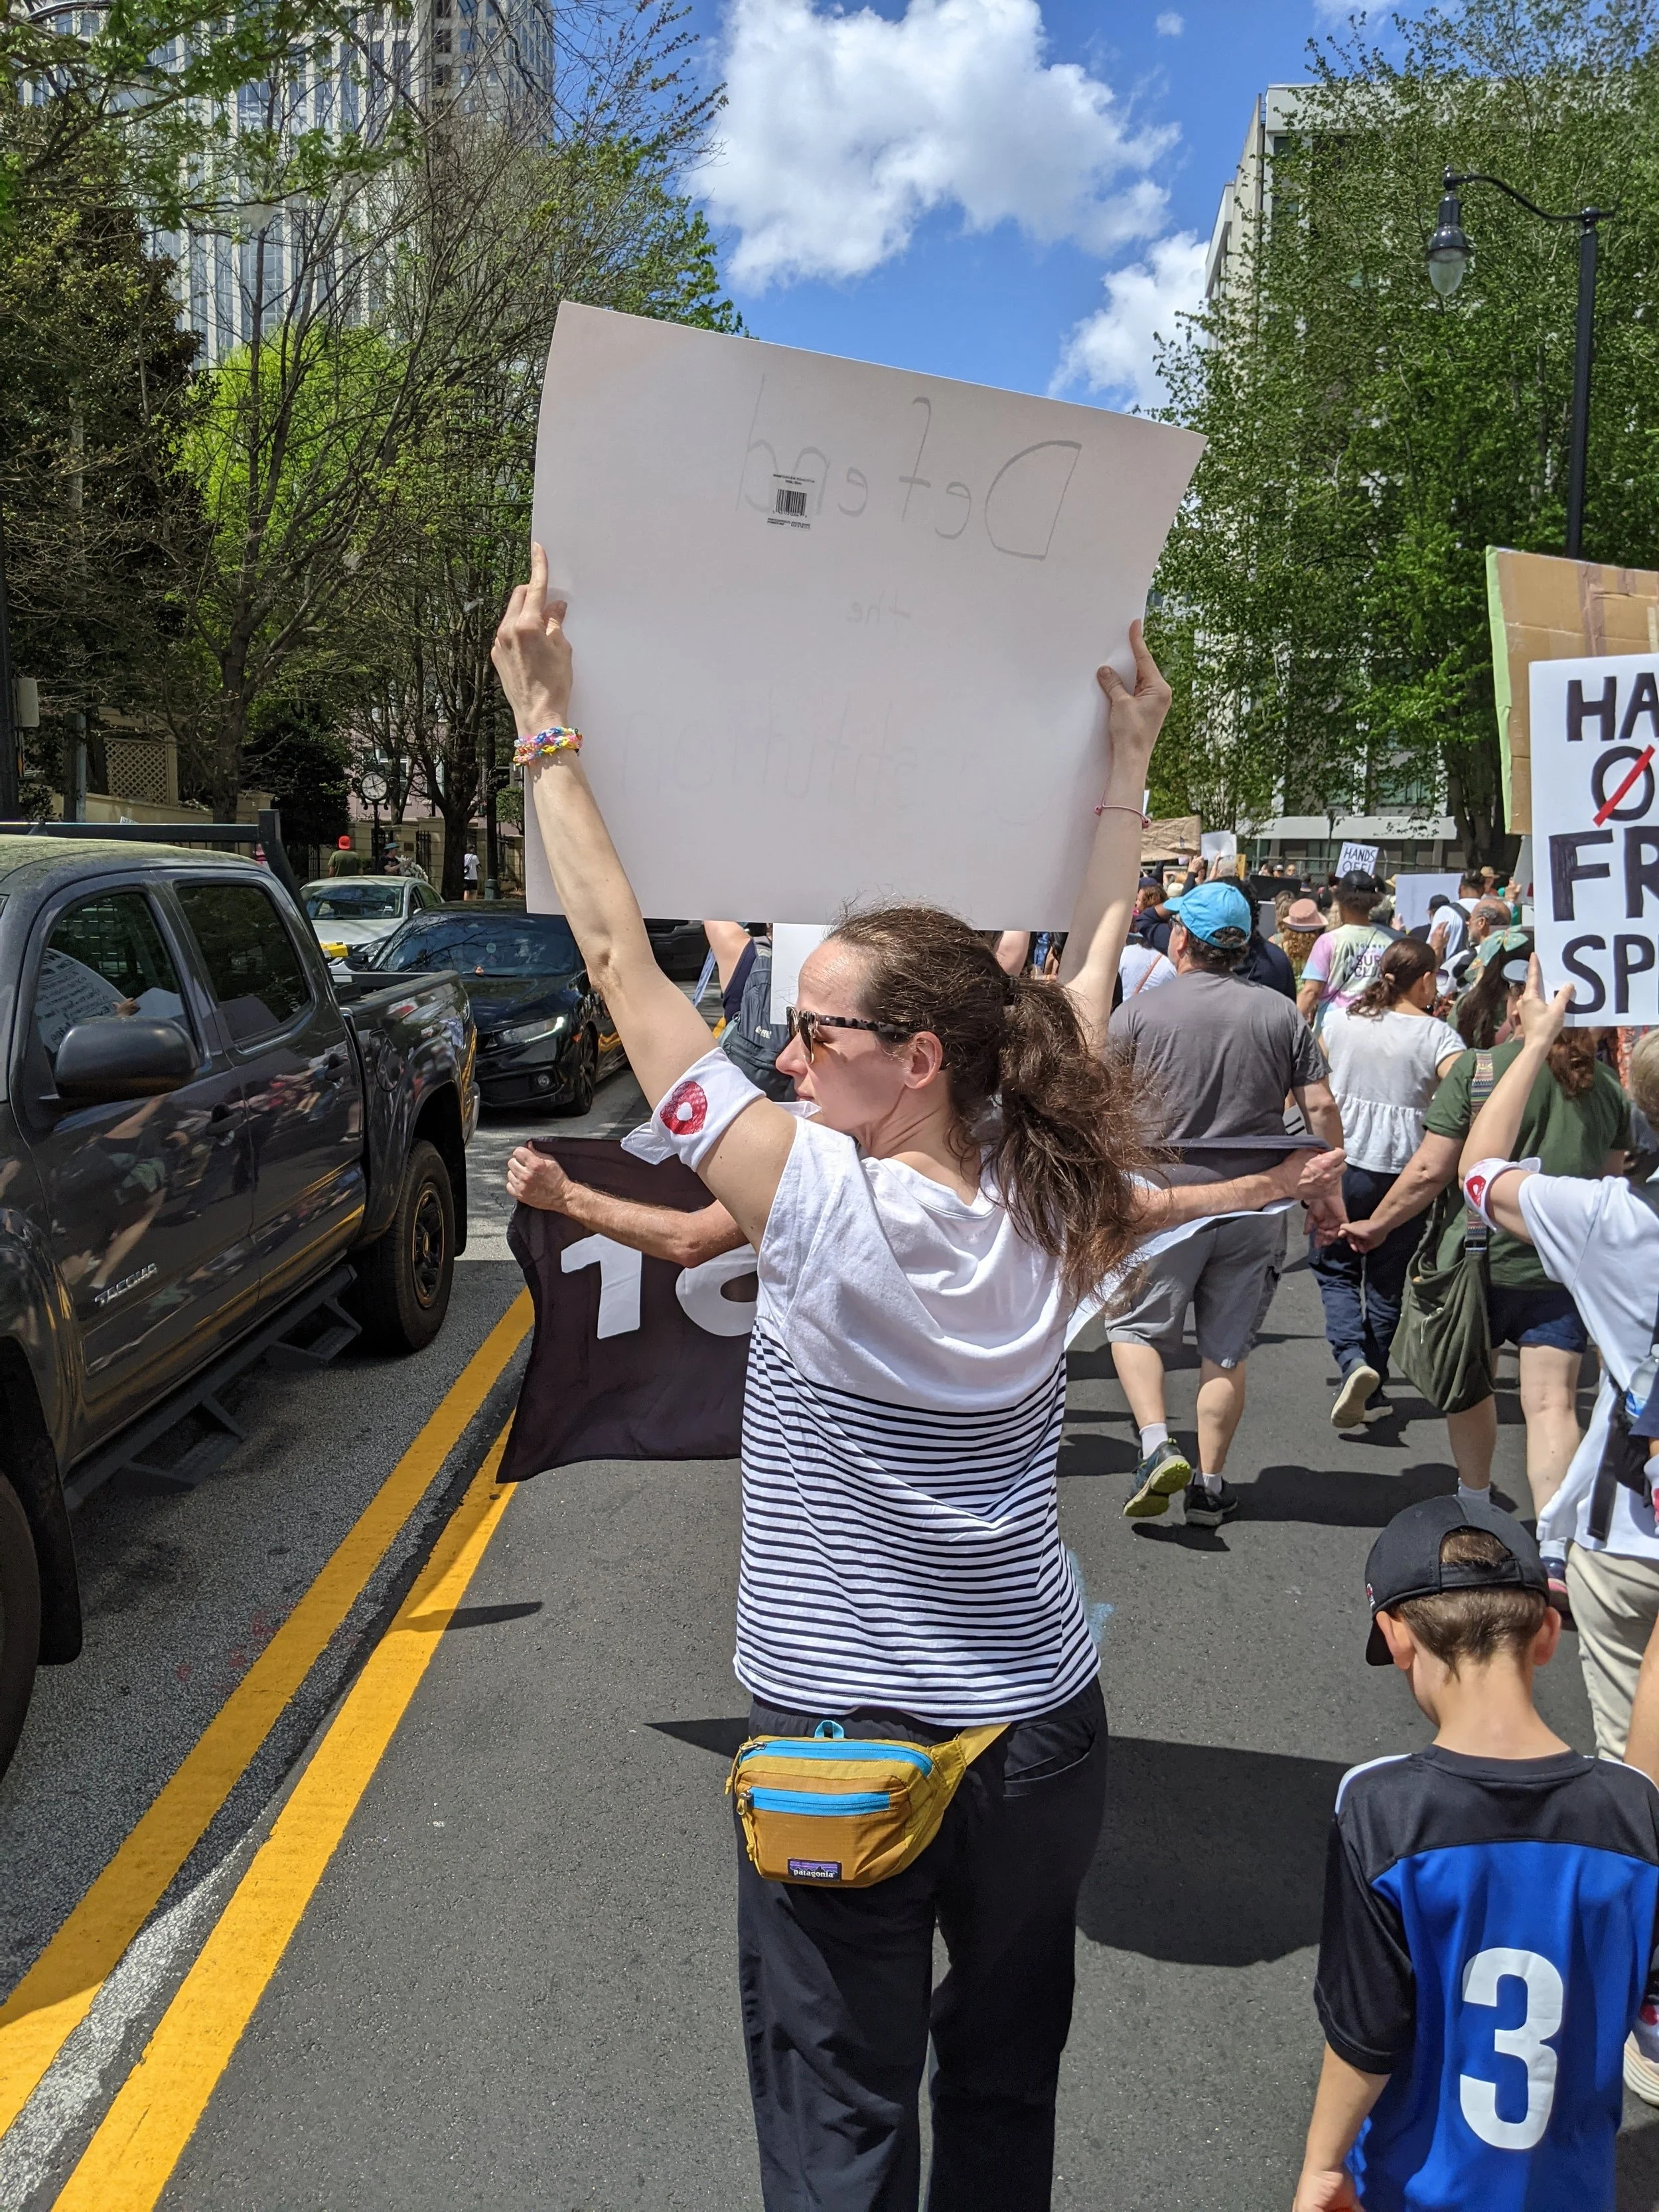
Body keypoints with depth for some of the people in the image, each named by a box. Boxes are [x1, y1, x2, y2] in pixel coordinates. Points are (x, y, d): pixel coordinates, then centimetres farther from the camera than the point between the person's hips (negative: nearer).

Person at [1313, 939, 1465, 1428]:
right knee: (1387, 1282, 13)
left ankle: (1353, 1360, -10)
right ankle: (1371, 1389, 20)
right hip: (1404, 1171, -1)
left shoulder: (1341, 1019, 1)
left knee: (1334, 1268, 14)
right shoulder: (1438, 1035, -7)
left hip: (1342, 1163, 1)